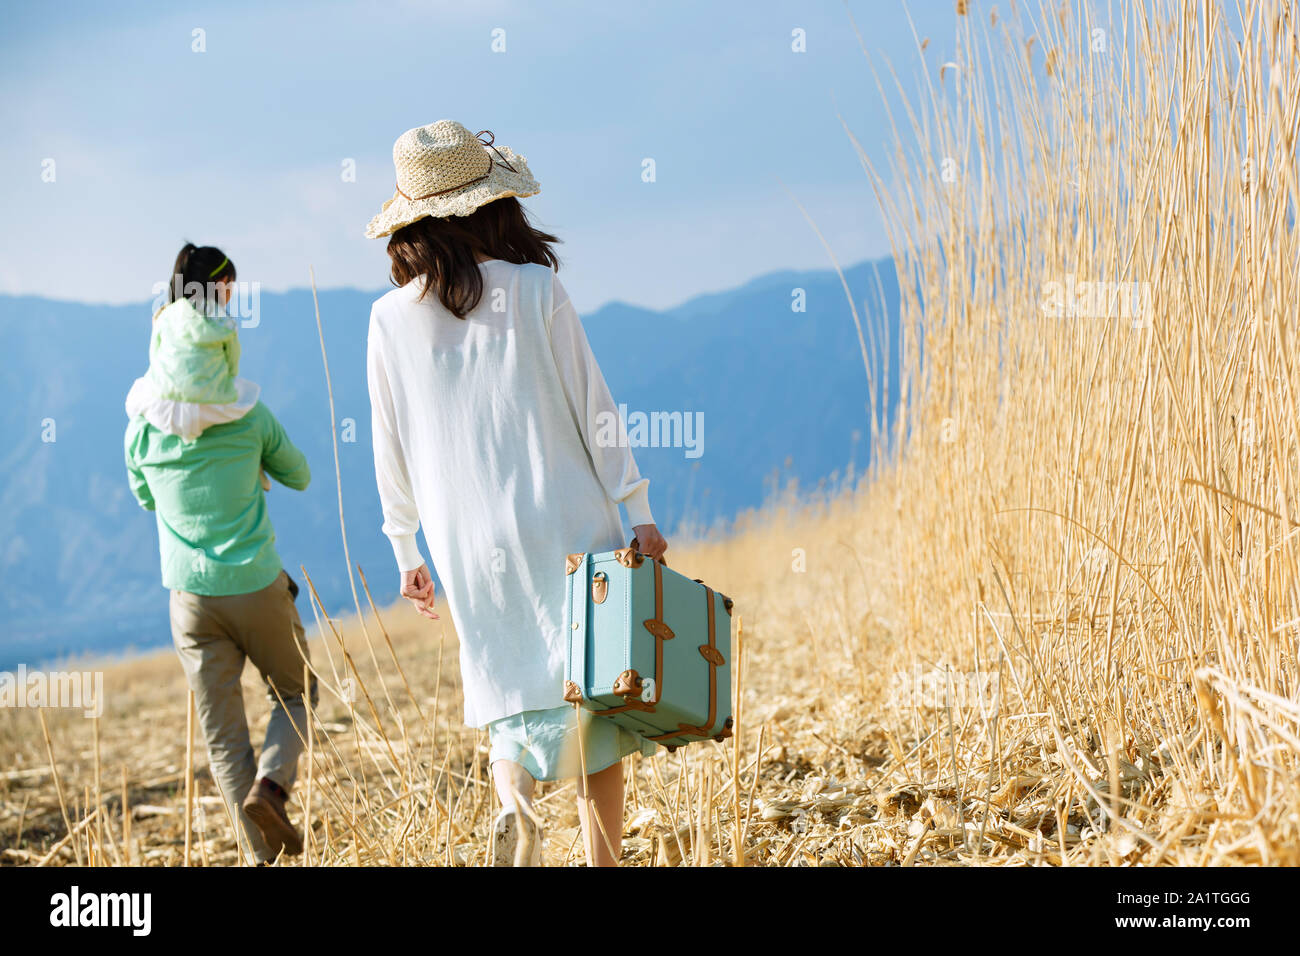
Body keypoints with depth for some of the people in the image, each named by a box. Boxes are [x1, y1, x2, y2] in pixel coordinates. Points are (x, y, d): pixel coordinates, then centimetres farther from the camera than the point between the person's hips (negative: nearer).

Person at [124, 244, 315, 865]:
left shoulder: (143, 428, -6)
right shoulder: (250, 418, -9)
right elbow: (298, 476, 8)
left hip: (192, 597, 1)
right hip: (259, 586, -1)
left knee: (222, 737, 9)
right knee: (294, 694, 21)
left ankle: (261, 851, 8)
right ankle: (270, 784, -3)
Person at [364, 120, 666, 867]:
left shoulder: (392, 320, 0)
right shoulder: (537, 291, -7)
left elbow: (391, 447, 6)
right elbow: (594, 408, -4)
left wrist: (406, 552, 16)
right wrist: (638, 516, 2)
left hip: (470, 544, 2)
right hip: (567, 525, -2)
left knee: (509, 689, 15)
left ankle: (515, 794, -13)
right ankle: (605, 857, 7)